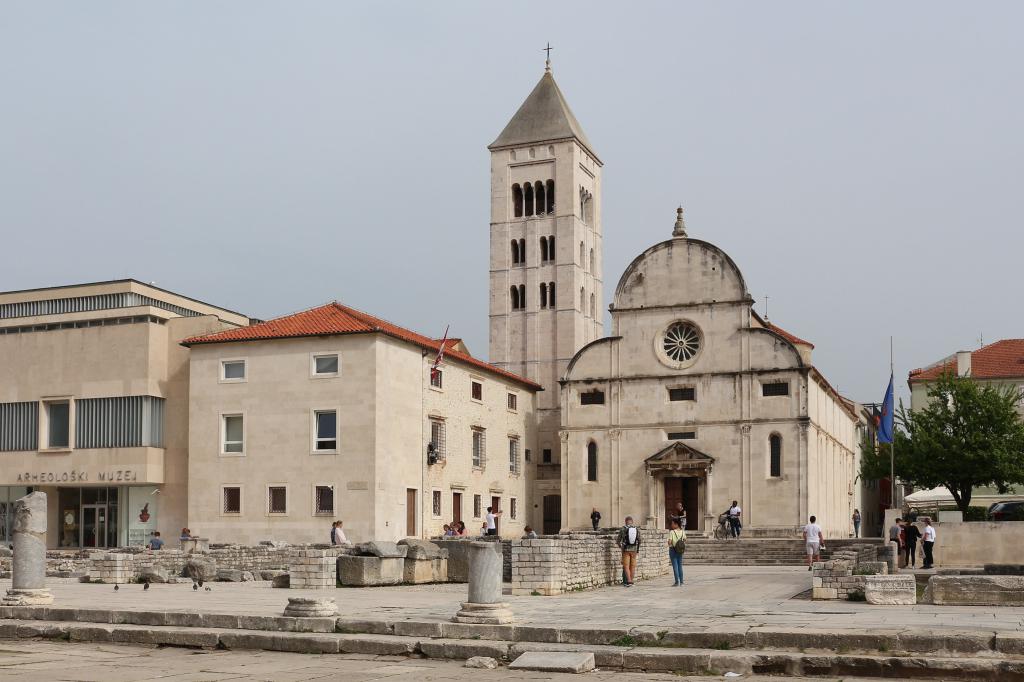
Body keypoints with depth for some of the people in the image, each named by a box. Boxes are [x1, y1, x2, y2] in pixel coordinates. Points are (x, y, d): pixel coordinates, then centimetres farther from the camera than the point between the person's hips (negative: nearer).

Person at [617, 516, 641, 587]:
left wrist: (620, 546, 19)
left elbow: (619, 539, -2)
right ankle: (631, 581, 13)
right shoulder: (637, 529, 2)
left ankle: (629, 581, -12)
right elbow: (639, 540, 5)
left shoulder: (623, 529, -6)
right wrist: (638, 549, 20)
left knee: (626, 566, -1)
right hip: (634, 550, 3)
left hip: (626, 549, -3)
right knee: (632, 566, 10)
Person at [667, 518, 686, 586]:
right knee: (680, 565, 15)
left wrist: (670, 544, 0)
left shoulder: (672, 532, -16)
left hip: (673, 549, -5)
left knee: (675, 566, -1)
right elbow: (685, 540, 8)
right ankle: (681, 581, 19)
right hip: (680, 550, 5)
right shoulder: (682, 531, 1)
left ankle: (677, 581, -3)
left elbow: (669, 542, -19)